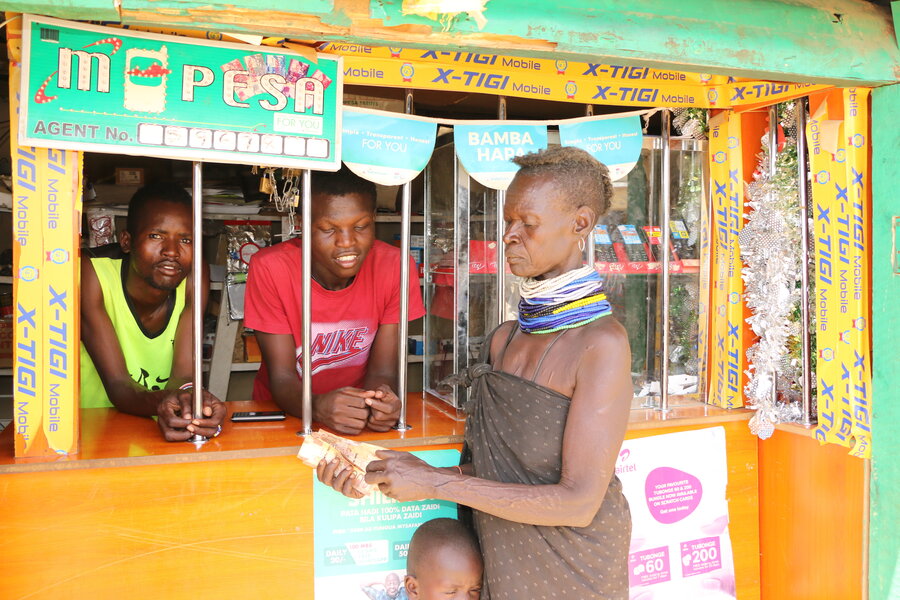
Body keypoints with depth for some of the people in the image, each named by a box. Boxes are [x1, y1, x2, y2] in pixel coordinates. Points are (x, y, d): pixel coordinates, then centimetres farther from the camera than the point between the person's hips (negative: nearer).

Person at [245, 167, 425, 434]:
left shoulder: (395, 266, -11)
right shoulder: (269, 269, -14)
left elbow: (381, 371, -10)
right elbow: (282, 378, -15)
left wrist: (380, 400, -32)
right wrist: (318, 407, -36)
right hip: (285, 412, -1)